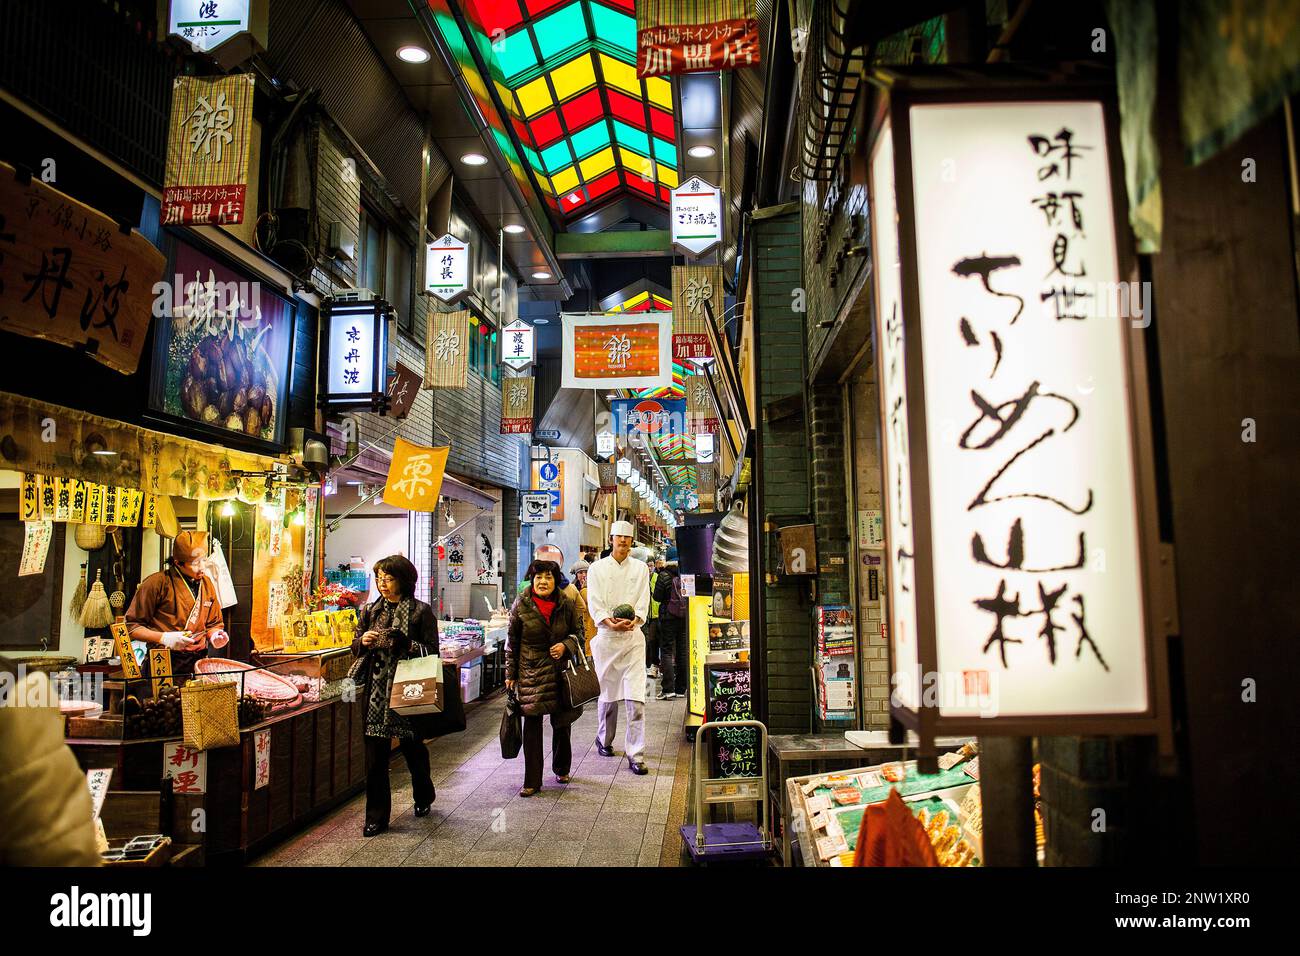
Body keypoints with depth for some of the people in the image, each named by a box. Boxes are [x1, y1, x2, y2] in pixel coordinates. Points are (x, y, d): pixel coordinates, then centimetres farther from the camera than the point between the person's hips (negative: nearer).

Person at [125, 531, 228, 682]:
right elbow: (131, 626, -2)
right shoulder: (158, 583, -5)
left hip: (197, 664, 4)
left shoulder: (207, 584, 13)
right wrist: (163, 638, -14)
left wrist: (214, 634, 3)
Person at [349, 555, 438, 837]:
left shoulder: (421, 611, -5)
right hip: (376, 691, 3)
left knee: (413, 747, 12)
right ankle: (377, 817, 11)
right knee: (375, 755, 1)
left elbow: (432, 651, -7)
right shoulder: (370, 610, 9)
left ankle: (424, 797, 39)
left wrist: (404, 642, -22)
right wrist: (363, 641, -7)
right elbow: (355, 647, 15)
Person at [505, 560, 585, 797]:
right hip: (531, 672, -2)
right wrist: (510, 675, 1)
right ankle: (532, 781, 3)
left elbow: (578, 633, 9)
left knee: (562, 722, 11)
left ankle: (561, 769, 34)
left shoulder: (567, 604, -1)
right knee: (531, 725, -5)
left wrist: (565, 646, -13)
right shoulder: (521, 605, -4)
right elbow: (512, 642, 1)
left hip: (561, 670, 2)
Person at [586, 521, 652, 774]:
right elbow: (595, 604, -2)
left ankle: (636, 755, -4)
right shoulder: (597, 568, 5)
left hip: (633, 636, 0)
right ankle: (604, 740, 33)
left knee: (636, 697, -8)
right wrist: (611, 623, -20)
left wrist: (634, 620, -17)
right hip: (606, 636, 0)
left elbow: (643, 602, 3)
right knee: (608, 693, 9)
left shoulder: (640, 568, 10)